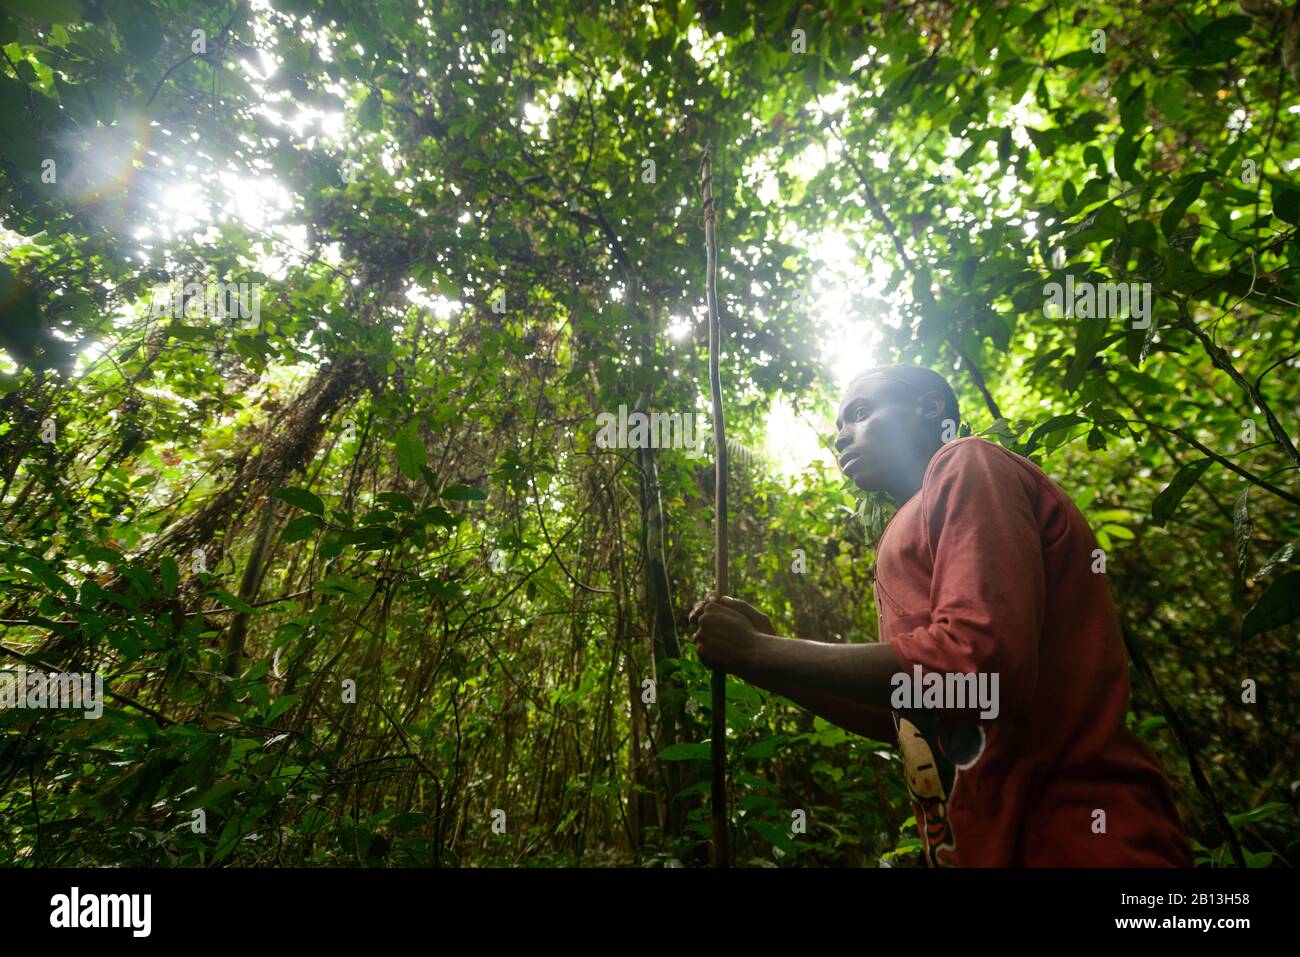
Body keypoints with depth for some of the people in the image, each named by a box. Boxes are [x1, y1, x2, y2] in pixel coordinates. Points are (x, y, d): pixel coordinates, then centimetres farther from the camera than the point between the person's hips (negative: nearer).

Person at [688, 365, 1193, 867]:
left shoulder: (968, 464, -11)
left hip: (1067, 842, -8)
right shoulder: (910, 539, 14)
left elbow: (980, 666, -27)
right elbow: (899, 718, 16)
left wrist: (759, 650, -17)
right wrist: (767, 661, 5)